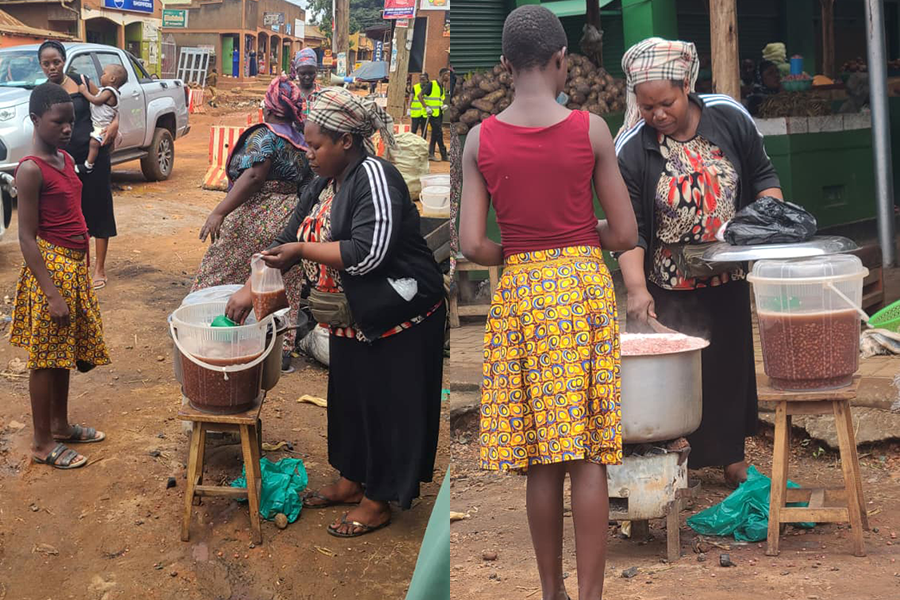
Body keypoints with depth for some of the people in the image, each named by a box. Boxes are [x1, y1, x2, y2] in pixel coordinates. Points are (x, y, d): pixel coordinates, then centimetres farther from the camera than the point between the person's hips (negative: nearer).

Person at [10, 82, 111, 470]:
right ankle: (43, 443, 12)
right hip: (50, 268, -8)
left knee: (63, 352, 18)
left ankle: (60, 426, 32)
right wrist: (52, 294, -22)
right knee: (46, 358, 2)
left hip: (75, 266, 8)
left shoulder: (65, 160, 8)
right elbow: (27, 238, -19)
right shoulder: (31, 170, -18)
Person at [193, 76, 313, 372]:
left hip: (256, 222, -8)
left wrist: (219, 212, -30)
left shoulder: (265, 135, -12)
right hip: (289, 222, 8)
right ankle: (282, 350, 11)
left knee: (226, 280, 0)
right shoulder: (301, 142, 11)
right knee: (281, 289, 10)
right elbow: (307, 184, 16)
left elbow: (253, 176, -25)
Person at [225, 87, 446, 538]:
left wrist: (302, 250, -21)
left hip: (395, 321, -9)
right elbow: (288, 243, 13)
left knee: (387, 408, 3)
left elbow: (367, 253, -30)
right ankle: (350, 481, 36)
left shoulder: (375, 178, -22)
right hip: (351, 321, 9)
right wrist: (251, 288, 4)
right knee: (348, 399, 20)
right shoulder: (324, 185, 7)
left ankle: (378, 502, 14)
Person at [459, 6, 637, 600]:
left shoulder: (480, 140, -2)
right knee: (588, 456, 2)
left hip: (518, 291, 2)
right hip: (585, 285, -1)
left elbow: (472, 245, -6)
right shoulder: (591, 129, -5)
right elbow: (626, 234, -2)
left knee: (541, 460, 9)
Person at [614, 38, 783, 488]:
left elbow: (763, 176, 6)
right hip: (670, 289, -2)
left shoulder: (730, 118, -8)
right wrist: (636, 290, -26)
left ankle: (732, 457, 27)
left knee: (731, 365, 12)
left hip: (728, 281, 3)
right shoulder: (630, 149, -14)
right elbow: (629, 228, -15)